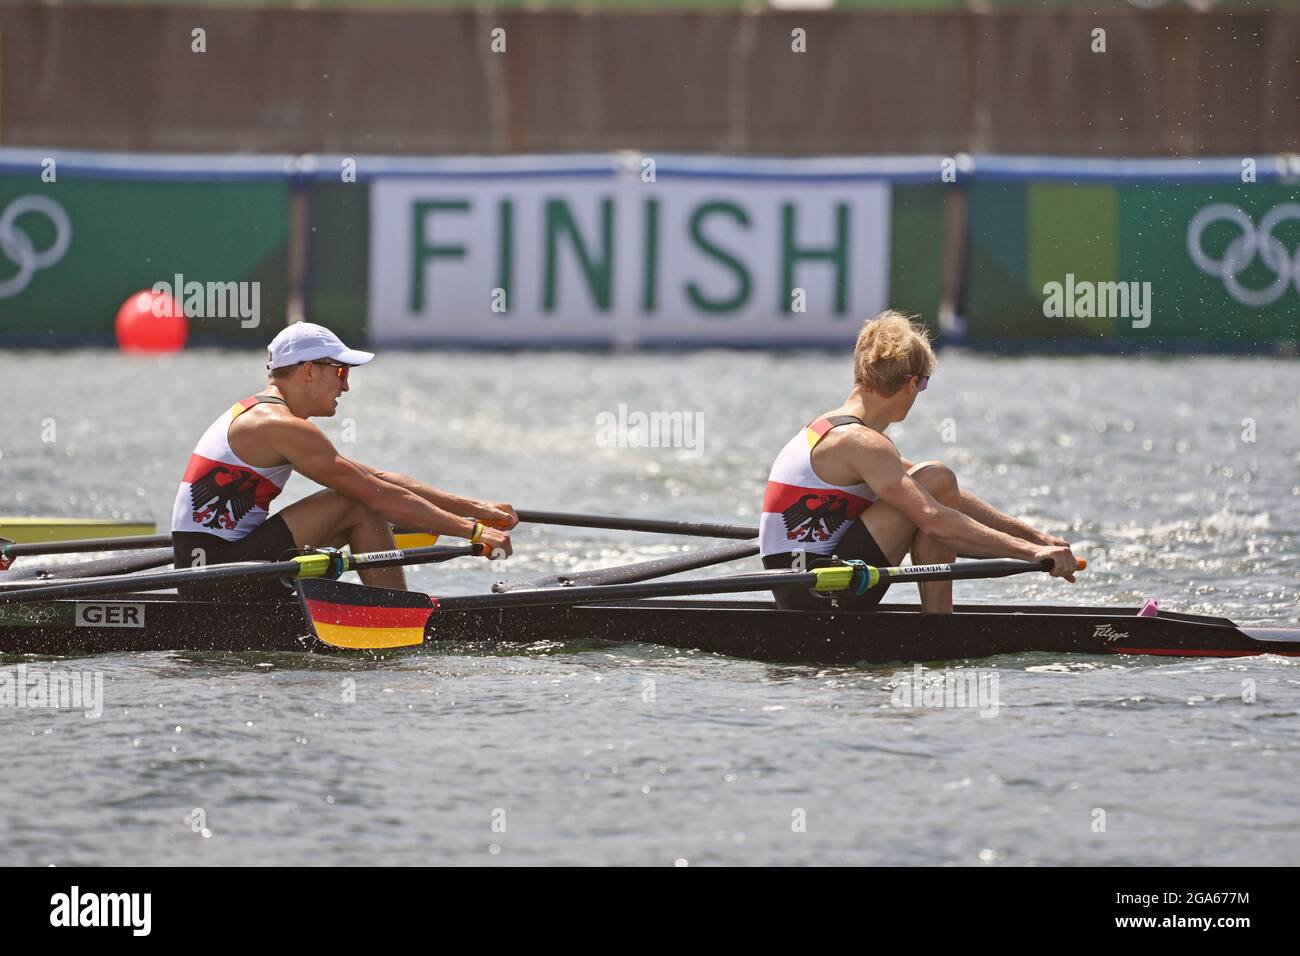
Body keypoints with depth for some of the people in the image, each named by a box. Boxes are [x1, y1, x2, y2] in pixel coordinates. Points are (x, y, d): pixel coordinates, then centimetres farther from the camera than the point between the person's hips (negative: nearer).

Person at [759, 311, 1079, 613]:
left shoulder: (835, 430, 16)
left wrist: (1033, 535, 15)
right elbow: (935, 520, -27)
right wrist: (1031, 551, -27)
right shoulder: (859, 442, -16)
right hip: (823, 596, -10)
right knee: (936, 479, -12)